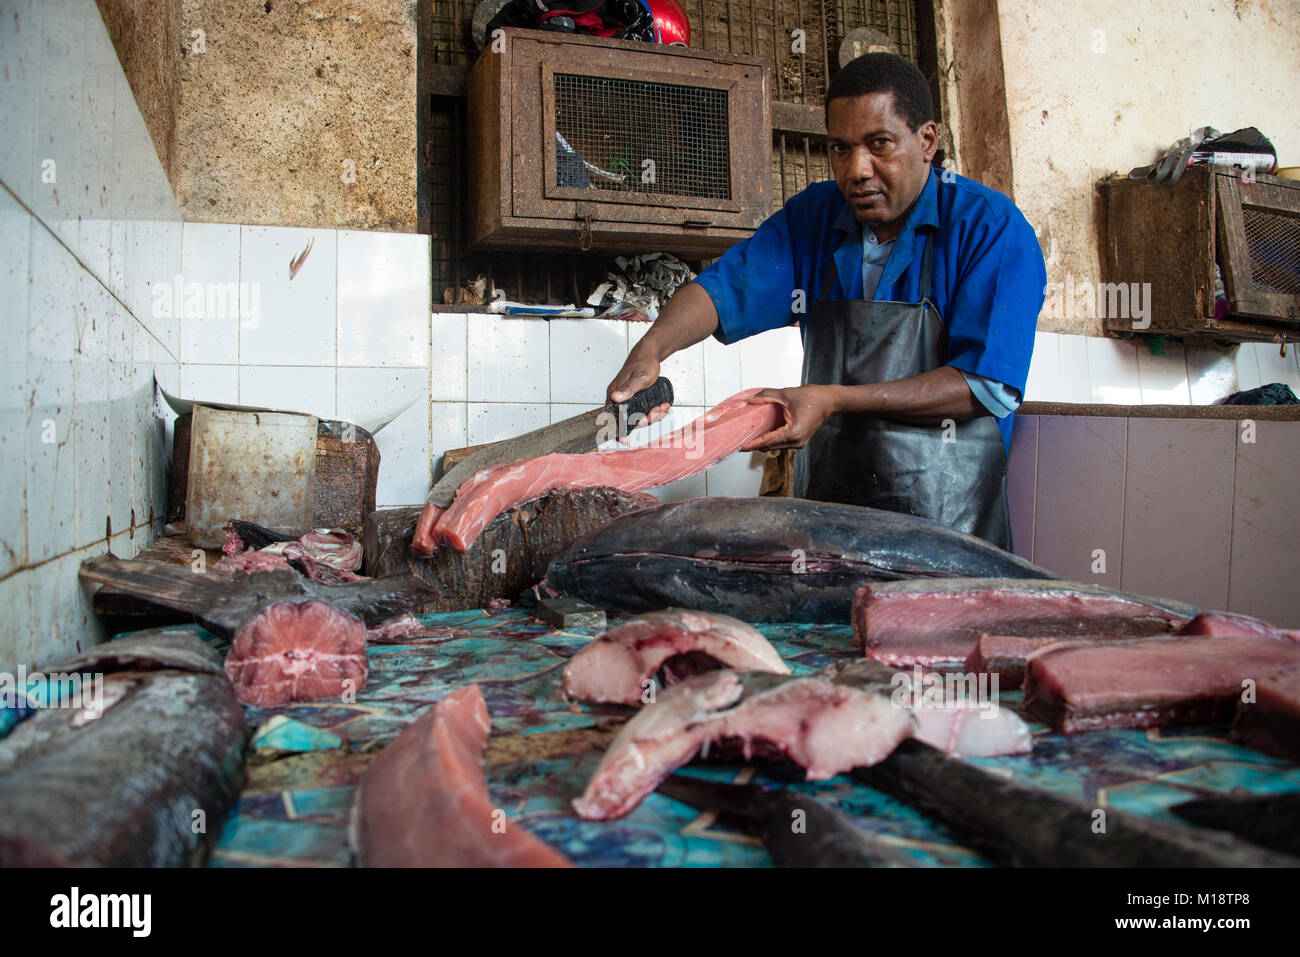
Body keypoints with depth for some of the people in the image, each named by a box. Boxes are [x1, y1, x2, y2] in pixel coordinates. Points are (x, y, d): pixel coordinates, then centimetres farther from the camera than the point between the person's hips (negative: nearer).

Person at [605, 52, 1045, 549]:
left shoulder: (991, 227, -10)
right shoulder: (812, 215, 6)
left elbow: (987, 385, -18)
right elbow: (724, 289, 0)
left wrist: (836, 400, -24)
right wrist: (650, 348, -21)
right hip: (824, 498, 4)